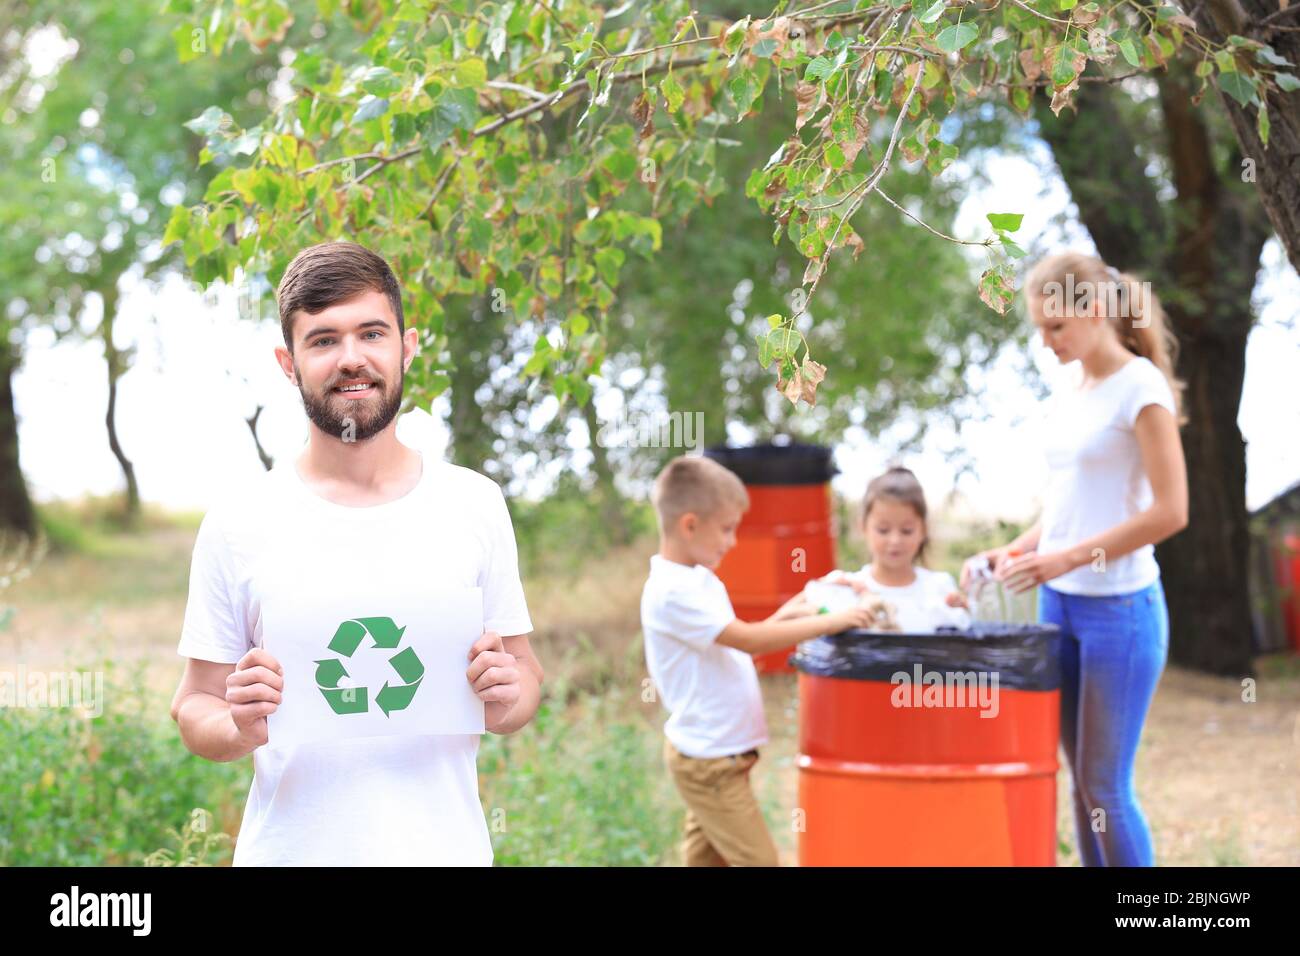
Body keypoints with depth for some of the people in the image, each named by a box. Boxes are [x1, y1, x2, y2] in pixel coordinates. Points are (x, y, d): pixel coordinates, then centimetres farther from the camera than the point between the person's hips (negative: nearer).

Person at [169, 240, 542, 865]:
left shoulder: (475, 504, 0)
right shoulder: (237, 523, -4)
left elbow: (525, 676, 6)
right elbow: (195, 708, 0)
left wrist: (506, 696, -14)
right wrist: (241, 729, -20)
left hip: (445, 847, 1)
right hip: (293, 850, -1)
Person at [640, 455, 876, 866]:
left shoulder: (697, 580, 9)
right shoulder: (672, 592, -23)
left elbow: (735, 643, 15)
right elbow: (749, 640, -28)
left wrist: (780, 619, 1)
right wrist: (829, 622, -24)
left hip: (713, 753, 10)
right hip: (708, 759, -10)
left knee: (707, 855, 15)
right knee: (758, 859, -6)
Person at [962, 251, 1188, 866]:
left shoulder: (1140, 387, -11)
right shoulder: (1066, 397, 12)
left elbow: (1170, 511, -16)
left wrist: (1071, 557, -19)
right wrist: (1016, 552, 3)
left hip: (1120, 606, -7)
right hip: (1059, 605, 7)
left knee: (1105, 785, -3)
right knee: (1082, 778, 10)